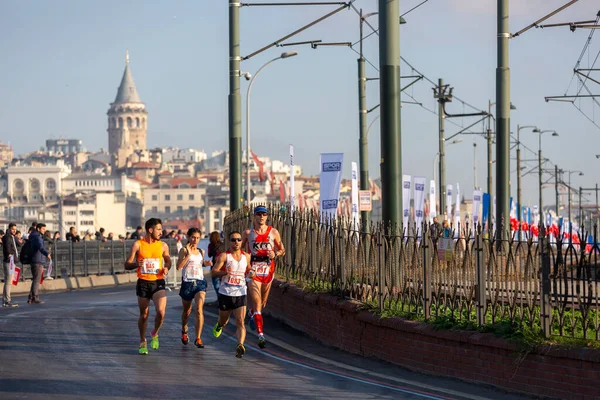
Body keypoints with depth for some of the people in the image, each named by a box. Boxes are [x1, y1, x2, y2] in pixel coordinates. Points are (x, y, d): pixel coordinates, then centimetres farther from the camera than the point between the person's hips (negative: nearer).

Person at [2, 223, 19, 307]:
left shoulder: (13, 238, 17)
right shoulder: (7, 237, -13)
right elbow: (7, 246, -30)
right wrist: (9, 254, -41)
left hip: (12, 261, 10)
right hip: (8, 262, -10)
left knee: (7, 282, 14)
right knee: (8, 282, -12)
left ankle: (4, 301, 19)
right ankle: (7, 301, -14)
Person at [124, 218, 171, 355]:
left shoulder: (163, 246, 4)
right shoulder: (138, 245, -2)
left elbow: (168, 260, 21)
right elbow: (127, 265, -1)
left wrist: (166, 268, -2)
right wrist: (136, 264, -22)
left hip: (158, 283, 1)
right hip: (143, 283, -1)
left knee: (161, 312, -19)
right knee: (144, 315, 6)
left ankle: (155, 334, 10)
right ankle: (142, 342, 26)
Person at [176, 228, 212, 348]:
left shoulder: (201, 252, 10)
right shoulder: (184, 250, -5)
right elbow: (179, 266, -18)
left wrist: (205, 263, 7)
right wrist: (188, 254, -20)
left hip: (200, 282, 2)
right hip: (187, 283, -2)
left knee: (199, 309, -15)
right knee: (187, 311, 15)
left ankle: (198, 338, -15)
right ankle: (184, 331, 44)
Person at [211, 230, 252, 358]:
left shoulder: (246, 256, 7)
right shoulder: (224, 256, -5)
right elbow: (213, 271, -11)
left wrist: (250, 273, 1)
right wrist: (225, 272, -29)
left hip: (240, 294, 1)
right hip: (225, 293, -1)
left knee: (240, 322, -15)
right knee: (224, 321, 18)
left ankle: (240, 345, -29)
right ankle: (219, 325, 53)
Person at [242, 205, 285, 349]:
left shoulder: (273, 232, 2)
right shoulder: (248, 232, 0)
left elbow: (282, 250, 8)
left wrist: (275, 254, -13)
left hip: (268, 270, 3)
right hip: (253, 271, -3)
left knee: (262, 303, 18)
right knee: (257, 303, -14)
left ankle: (251, 314, 54)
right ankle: (261, 336, -18)